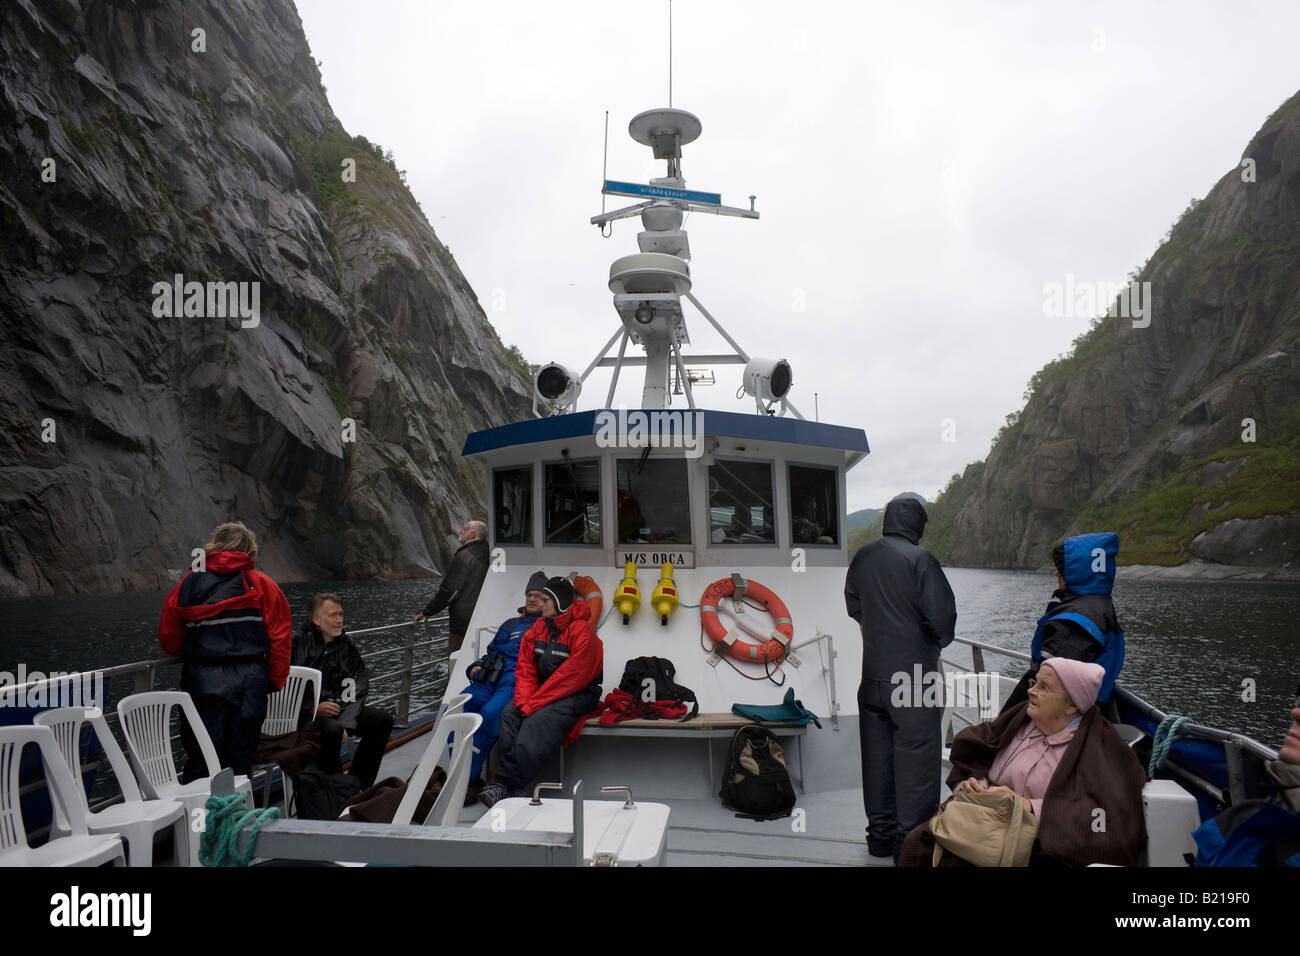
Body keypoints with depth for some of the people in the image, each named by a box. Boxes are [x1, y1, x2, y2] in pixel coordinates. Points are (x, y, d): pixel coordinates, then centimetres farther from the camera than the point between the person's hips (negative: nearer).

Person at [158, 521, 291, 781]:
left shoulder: (186, 585, 6)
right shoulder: (262, 586, 1)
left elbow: (168, 639, 10)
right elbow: (280, 638, -2)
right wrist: (275, 680, 8)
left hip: (202, 681, 1)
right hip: (249, 681, -1)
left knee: (199, 763, 6)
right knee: (239, 762, 9)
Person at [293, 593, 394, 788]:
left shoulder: (346, 646, 7)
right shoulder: (299, 645, -8)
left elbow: (356, 690, 2)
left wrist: (345, 723, -12)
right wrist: (315, 708, -20)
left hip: (337, 709, 6)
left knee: (383, 719, -9)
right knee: (332, 729, -35)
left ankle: (356, 784, -3)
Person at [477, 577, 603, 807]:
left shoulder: (582, 631, -13)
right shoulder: (537, 630, 11)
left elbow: (570, 677, -18)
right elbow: (525, 670, 8)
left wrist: (533, 704, -20)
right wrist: (523, 701, -11)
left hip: (576, 695, -7)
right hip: (544, 692, 7)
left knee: (537, 722, -29)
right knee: (510, 714, -18)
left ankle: (504, 784, -25)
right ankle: (512, 787, -21)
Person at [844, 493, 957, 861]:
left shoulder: (861, 558, 5)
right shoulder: (920, 559, -15)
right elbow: (943, 617, -14)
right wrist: (937, 642, 6)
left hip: (873, 675, 6)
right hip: (914, 677, -6)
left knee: (877, 757, 14)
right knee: (915, 758, 3)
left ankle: (880, 835, 25)